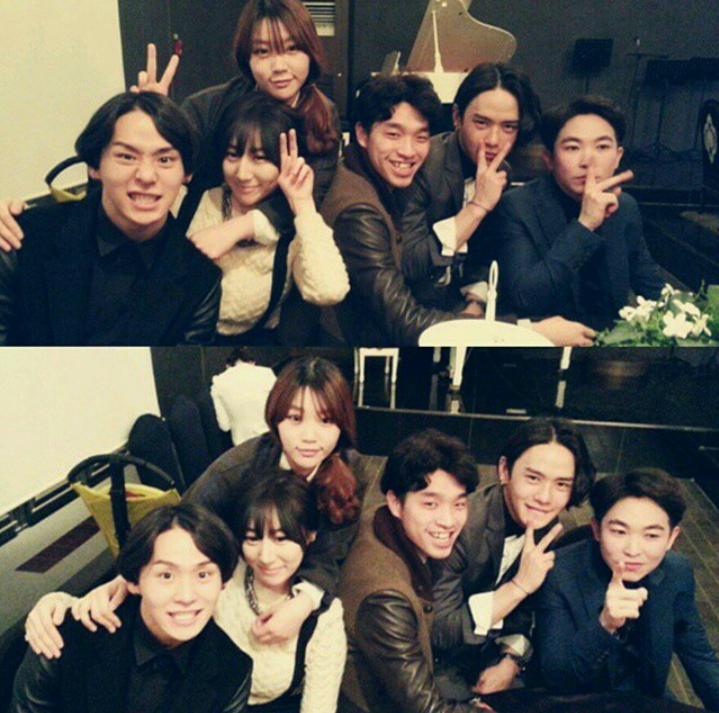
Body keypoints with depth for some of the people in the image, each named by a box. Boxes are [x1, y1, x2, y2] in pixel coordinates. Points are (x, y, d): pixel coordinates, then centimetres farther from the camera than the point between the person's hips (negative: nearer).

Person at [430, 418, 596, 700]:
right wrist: (519, 586, -30)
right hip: (438, 664, -5)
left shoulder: (547, 527, -8)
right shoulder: (461, 524, -28)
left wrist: (511, 661, -11)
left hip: (490, 654, 5)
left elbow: (527, 610, 6)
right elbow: (435, 630, -26)